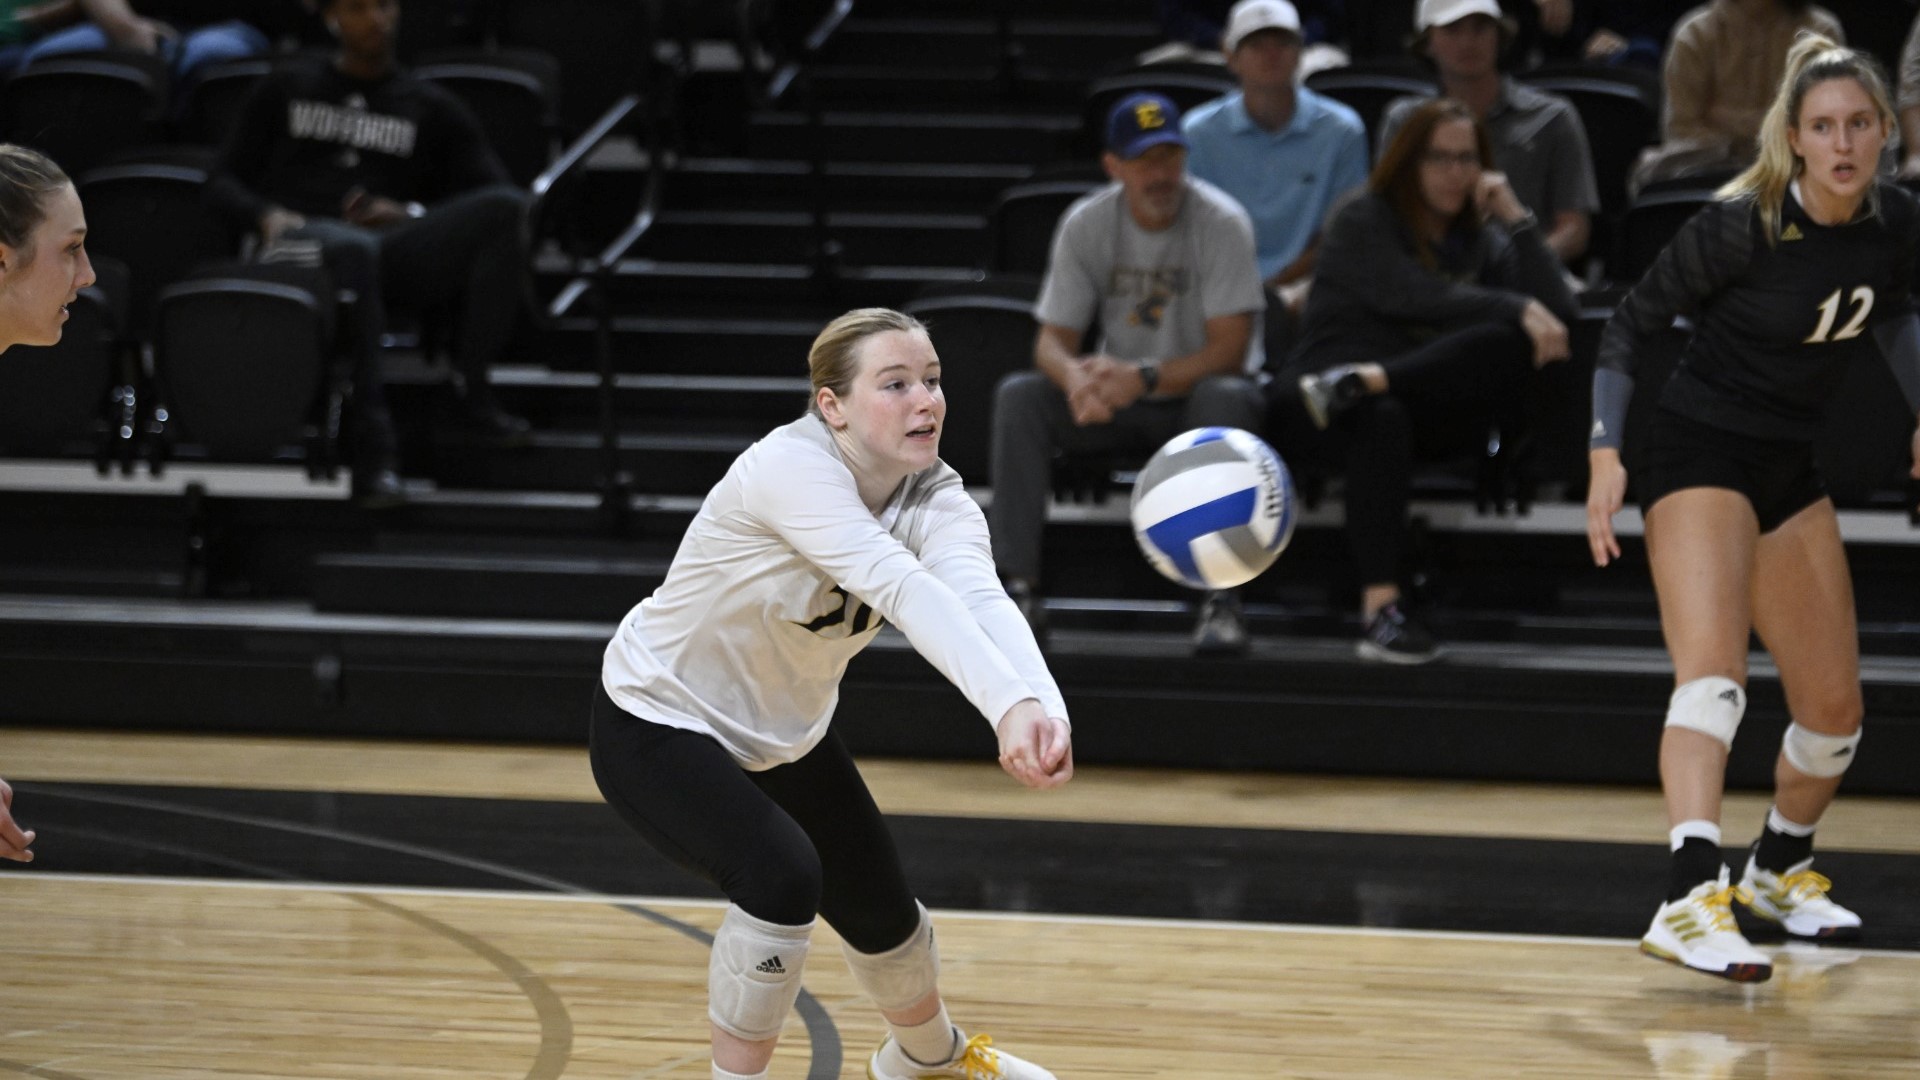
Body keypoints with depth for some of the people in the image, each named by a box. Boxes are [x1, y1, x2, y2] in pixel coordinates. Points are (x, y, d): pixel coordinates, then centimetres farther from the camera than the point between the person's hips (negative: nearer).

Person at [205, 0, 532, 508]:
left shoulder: (432, 108, 25)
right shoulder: (286, 89, 26)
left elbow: (494, 193, 12)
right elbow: (223, 184, 21)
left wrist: (412, 215, -6)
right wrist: (266, 215, -4)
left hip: (395, 248, 2)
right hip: (300, 237, -2)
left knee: (504, 207, -28)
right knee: (354, 249, -42)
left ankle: (473, 386, -26)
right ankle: (371, 440, -48)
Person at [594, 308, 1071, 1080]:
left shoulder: (936, 501, -17)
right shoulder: (788, 468, -34)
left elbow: (980, 600, -37)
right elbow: (903, 588, -48)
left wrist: (1045, 711, -58)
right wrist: (1007, 705, -61)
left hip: (784, 738, 7)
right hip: (656, 724, -7)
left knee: (882, 912, 16)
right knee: (781, 874, -30)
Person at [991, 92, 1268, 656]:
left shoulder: (1221, 223, -15)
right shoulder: (1085, 224, -4)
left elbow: (1229, 349, -21)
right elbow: (1053, 339, -5)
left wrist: (1144, 377, -36)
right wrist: (1078, 378, -31)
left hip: (1197, 395, -4)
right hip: (1120, 403, 4)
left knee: (1224, 398, -38)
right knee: (1018, 394, -20)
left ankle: (1221, 600, -39)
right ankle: (1019, 586, -22)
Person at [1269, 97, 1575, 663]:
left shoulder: (1482, 242, 20)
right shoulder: (1363, 222, 5)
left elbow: (1557, 313, 6)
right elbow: (1408, 295, -15)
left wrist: (1517, 220, 3)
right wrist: (1516, 309, -23)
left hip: (1424, 401, 4)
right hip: (1311, 401, -4)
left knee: (1509, 348, -25)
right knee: (1381, 420, -42)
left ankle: (1361, 383, -37)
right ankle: (1380, 608, -45)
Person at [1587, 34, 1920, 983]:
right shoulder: (1742, 224, -20)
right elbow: (1633, 321, -10)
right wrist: (1607, 452, -16)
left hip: (1790, 468, 7)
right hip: (1698, 451, -7)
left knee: (1835, 706, 12)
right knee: (1713, 672, -27)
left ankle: (1781, 867, 38)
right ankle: (1690, 899, -40)